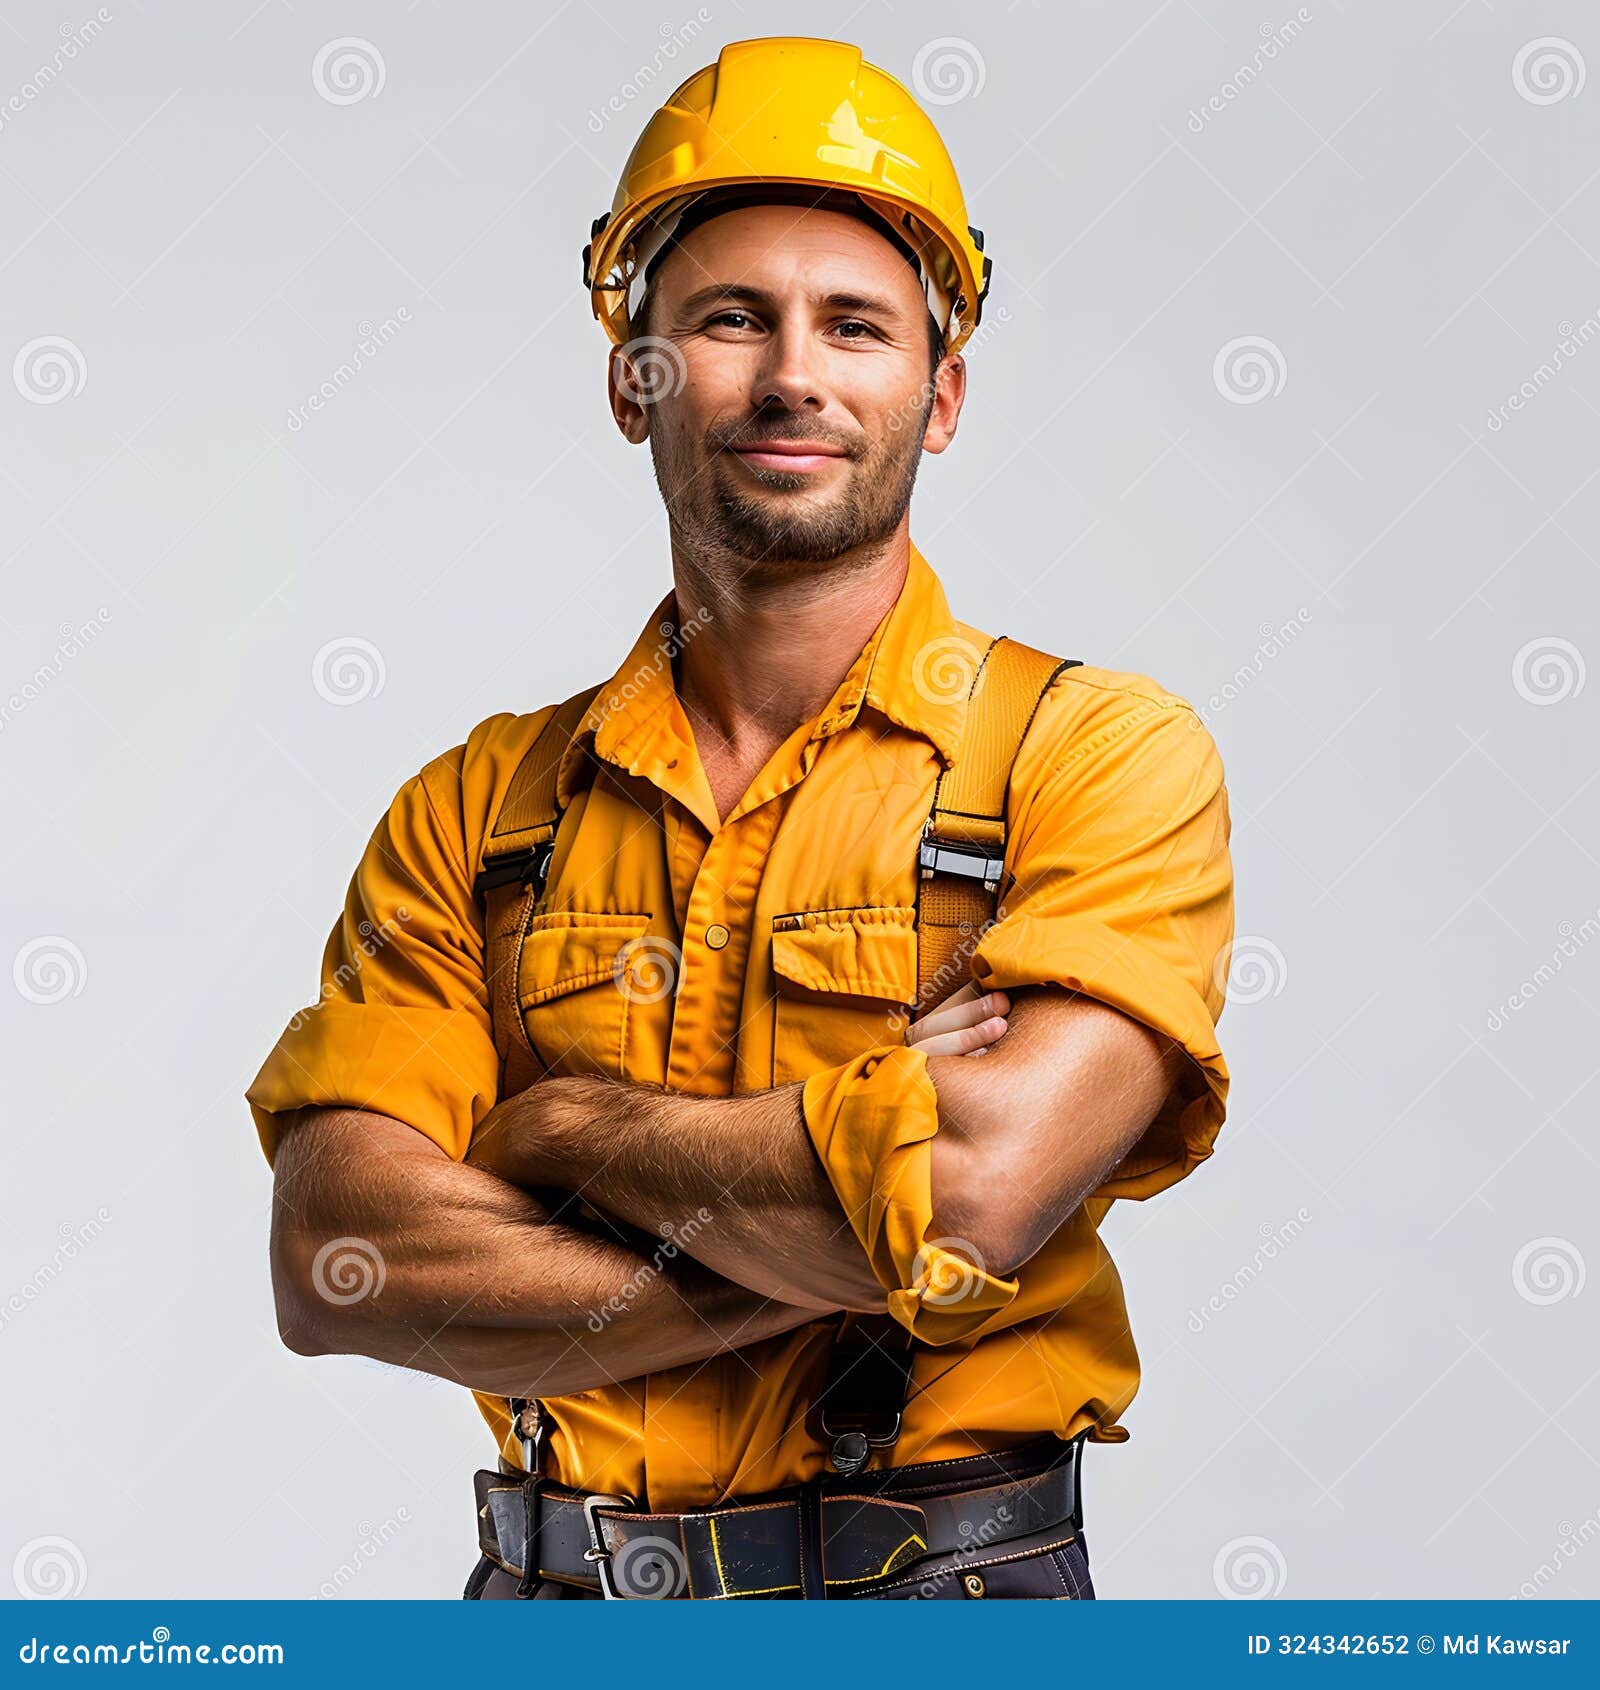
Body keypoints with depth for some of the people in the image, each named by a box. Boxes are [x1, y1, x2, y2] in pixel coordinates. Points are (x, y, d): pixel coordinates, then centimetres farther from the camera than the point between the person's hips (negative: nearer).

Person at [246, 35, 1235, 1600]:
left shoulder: (1103, 754, -7)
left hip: (943, 1585, -2)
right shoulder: (476, 811, 3)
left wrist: (563, 1126, -9)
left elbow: (974, 1191, -22)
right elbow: (333, 1264, -9)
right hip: (549, 1593, 2)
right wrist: (821, 1248, -17)